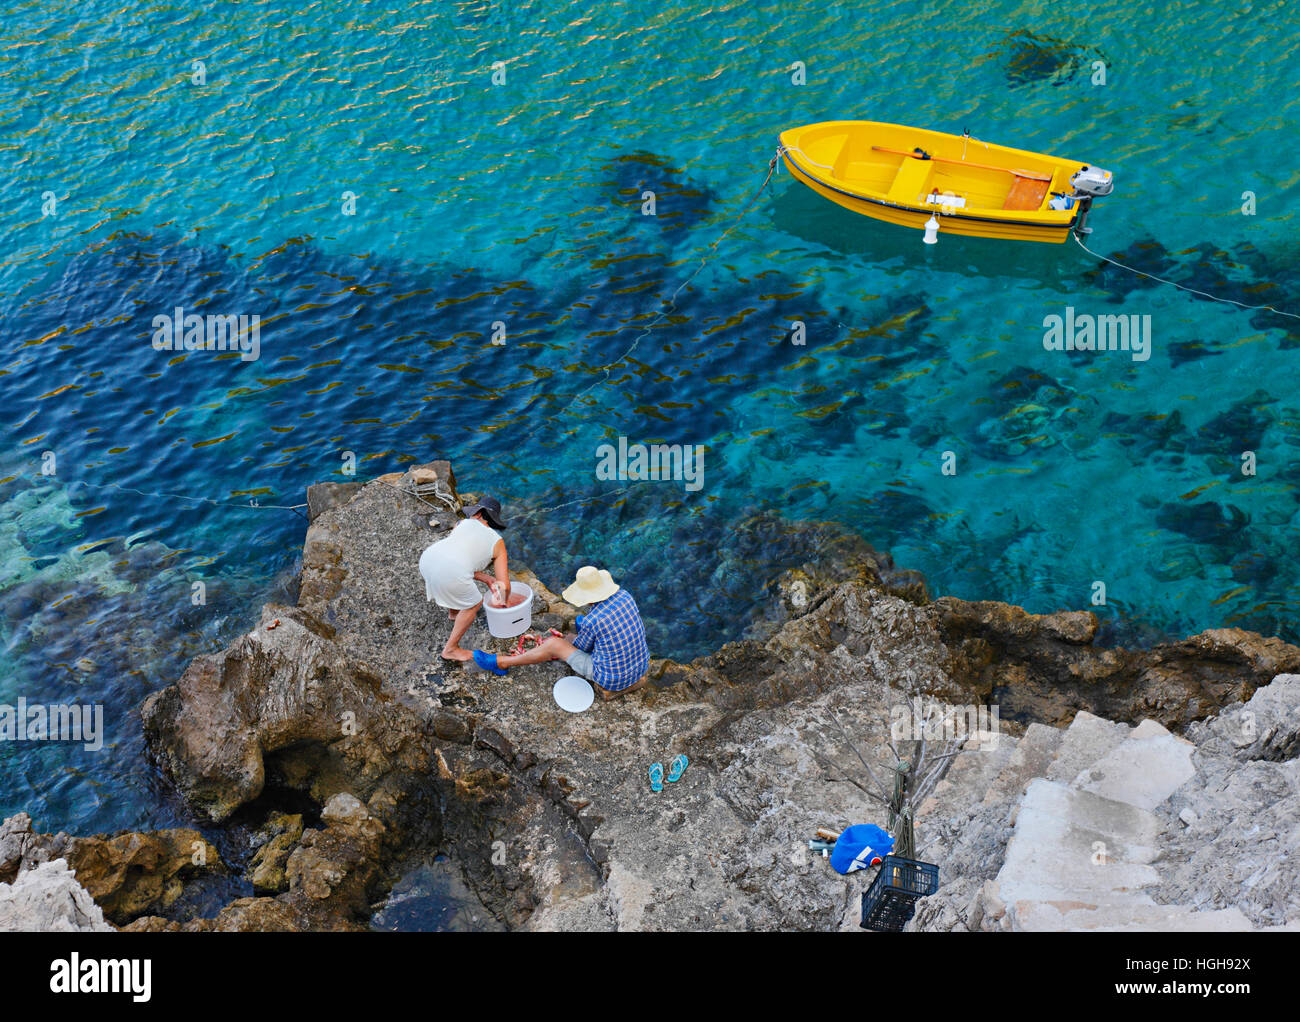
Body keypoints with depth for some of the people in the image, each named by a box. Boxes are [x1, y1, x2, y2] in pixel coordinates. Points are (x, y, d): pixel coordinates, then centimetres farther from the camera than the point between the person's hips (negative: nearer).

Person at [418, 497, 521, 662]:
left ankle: (455, 613, 61)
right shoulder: (498, 542, 19)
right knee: (473, 605, 23)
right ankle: (451, 649, 26)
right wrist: (506, 600, 38)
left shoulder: (465, 523, 27)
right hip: (449, 573, -5)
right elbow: (504, 585, 17)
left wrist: (487, 579, 34)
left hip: (428, 557, 5)